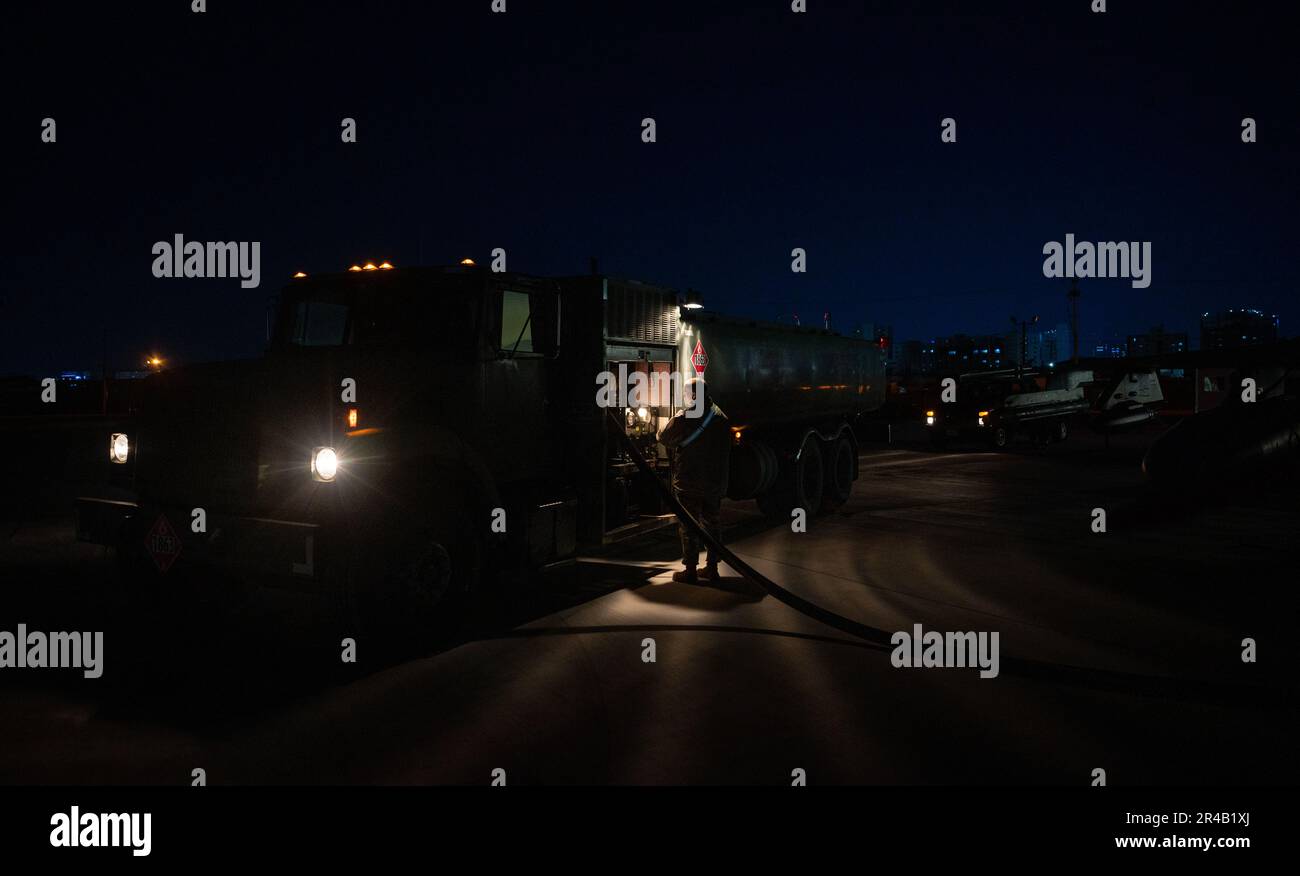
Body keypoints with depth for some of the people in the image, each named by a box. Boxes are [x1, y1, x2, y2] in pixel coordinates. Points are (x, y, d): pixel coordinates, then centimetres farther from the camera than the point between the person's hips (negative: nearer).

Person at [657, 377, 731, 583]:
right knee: (712, 525, 15)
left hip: (689, 483, -5)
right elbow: (726, 449, 13)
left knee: (688, 528, 3)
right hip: (715, 483, 5)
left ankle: (690, 570, 5)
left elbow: (664, 439, -3)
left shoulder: (683, 417, -15)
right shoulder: (720, 417, 4)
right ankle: (712, 567, 21)